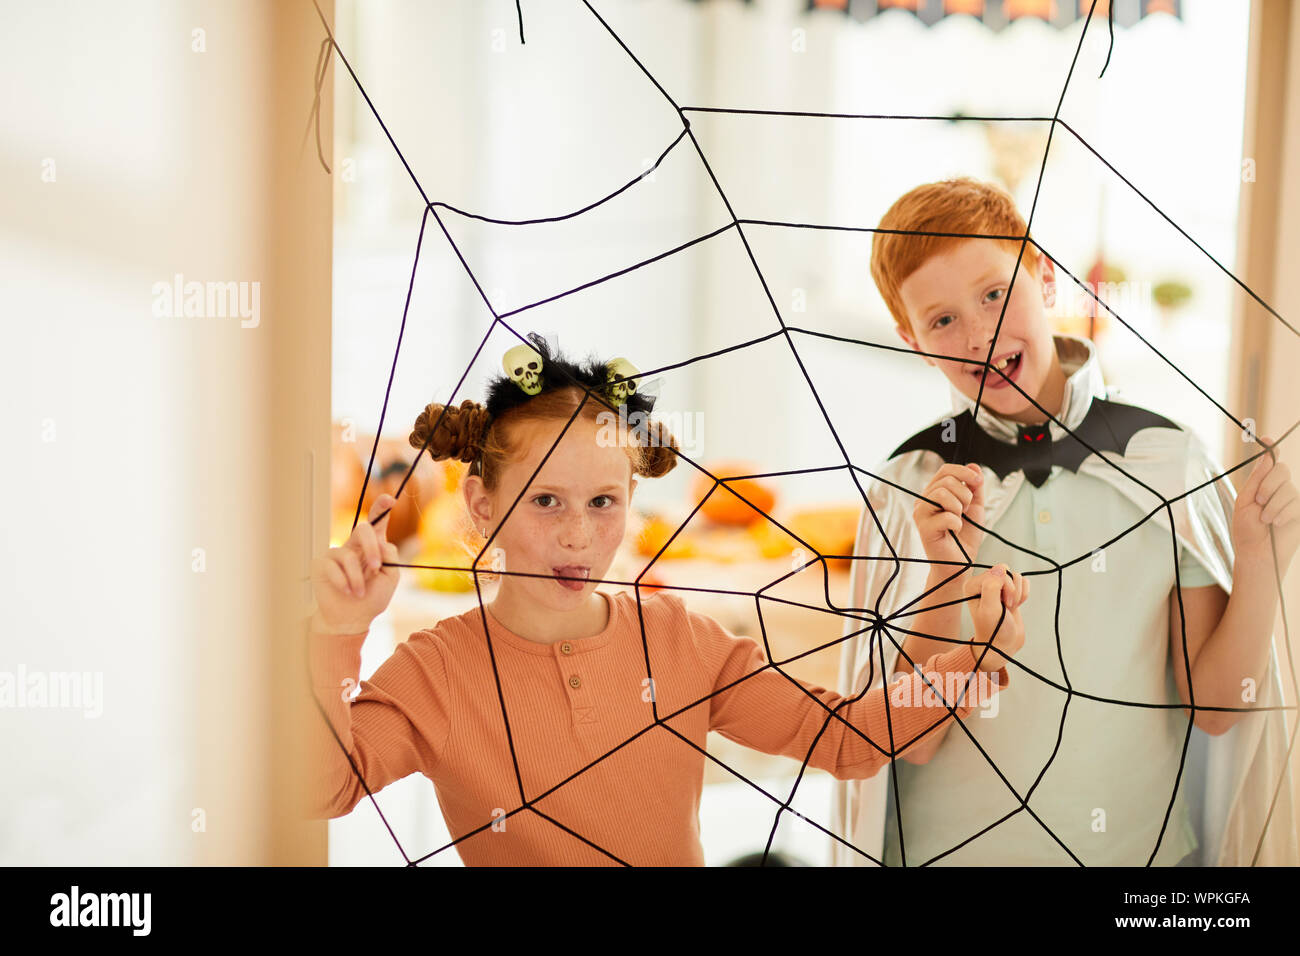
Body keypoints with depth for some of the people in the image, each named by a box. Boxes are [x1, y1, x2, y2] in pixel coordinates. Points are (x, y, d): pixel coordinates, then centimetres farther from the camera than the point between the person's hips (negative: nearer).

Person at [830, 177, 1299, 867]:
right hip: (956, 847, -1)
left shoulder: (1170, 461, -8)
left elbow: (1214, 706, -5)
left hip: (1145, 843, 2)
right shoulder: (910, 487, -11)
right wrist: (945, 575, -25)